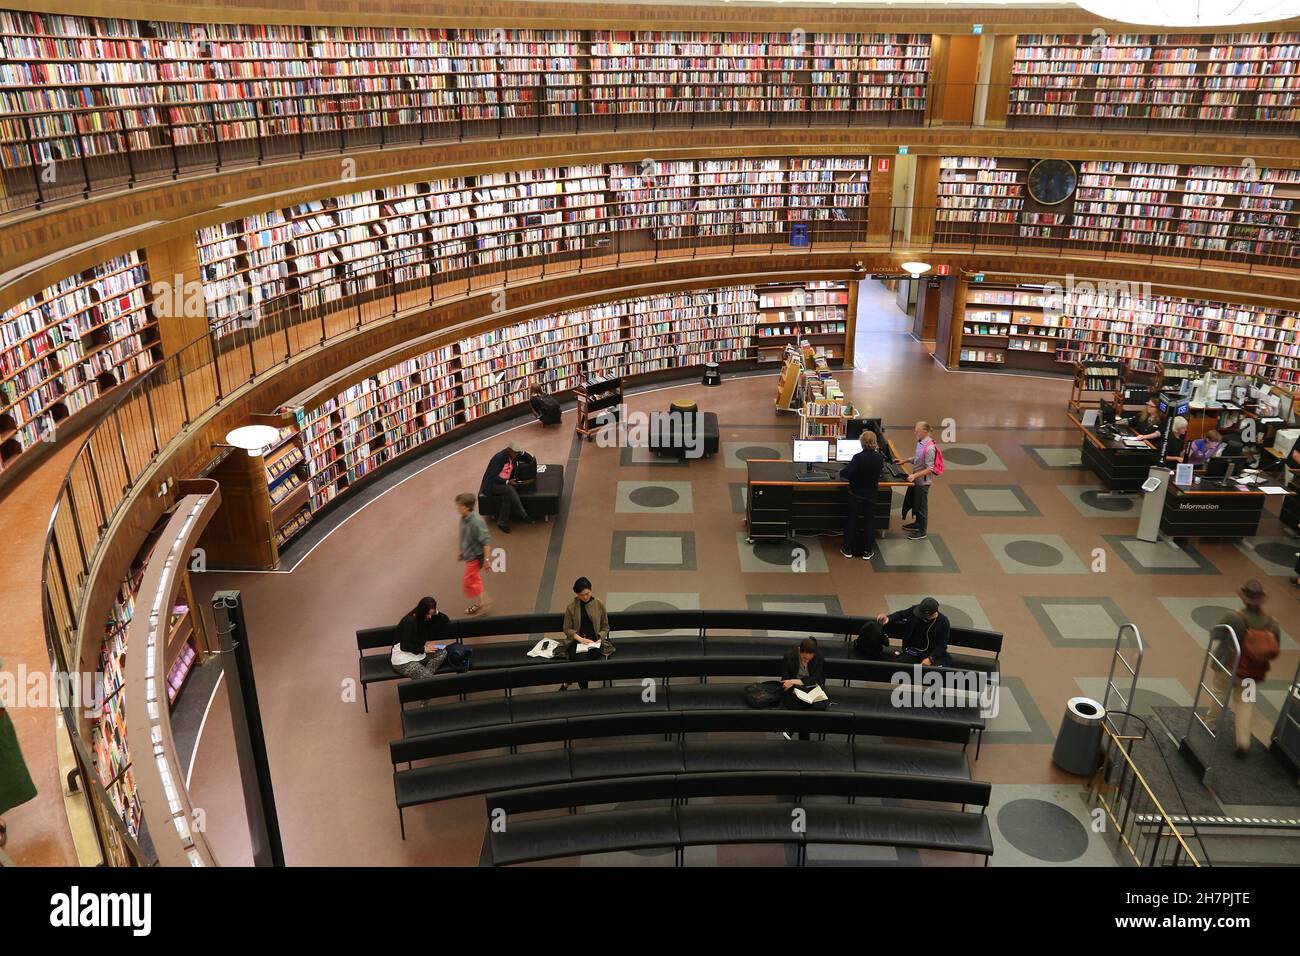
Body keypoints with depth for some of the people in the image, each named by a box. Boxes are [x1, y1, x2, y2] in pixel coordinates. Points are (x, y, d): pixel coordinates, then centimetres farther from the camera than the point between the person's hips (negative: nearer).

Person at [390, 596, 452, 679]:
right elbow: (404, 646, -20)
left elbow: (447, 623, 7)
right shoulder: (409, 622, -19)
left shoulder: (428, 619, 3)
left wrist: (437, 613, -9)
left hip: (419, 655, 9)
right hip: (403, 660, -9)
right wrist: (423, 648, -20)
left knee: (442, 653, -17)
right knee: (428, 677, -30)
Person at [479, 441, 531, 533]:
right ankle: (523, 515, -25)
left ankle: (503, 523, -18)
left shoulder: (512, 458, 4)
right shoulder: (499, 458, -20)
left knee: (507, 496, -26)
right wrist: (507, 482, -25)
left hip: (504, 483, 7)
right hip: (492, 484, -7)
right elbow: (493, 477, -22)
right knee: (509, 490, -31)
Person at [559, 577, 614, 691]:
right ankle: (583, 688, -9)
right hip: (577, 640, 0)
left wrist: (600, 639, -7)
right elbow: (567, 629, 4)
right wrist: (581, 639, -11)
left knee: (588, 657, -31)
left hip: (594, 641, 0)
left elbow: (605, 627, 11)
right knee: (580, 658, -32)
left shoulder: (599, 604, 3)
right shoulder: (571, 607, 1)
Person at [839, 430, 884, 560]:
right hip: (872, 495, 3)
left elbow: (845, 473, -28)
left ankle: (848, 549, 18)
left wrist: (841, 471, -6)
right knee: (870, 522, 13)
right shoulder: (879, 457, -7)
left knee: (852, 521, 10)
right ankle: (868, 551, 17)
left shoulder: (858, 457, -21)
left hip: (856, 495, -3)